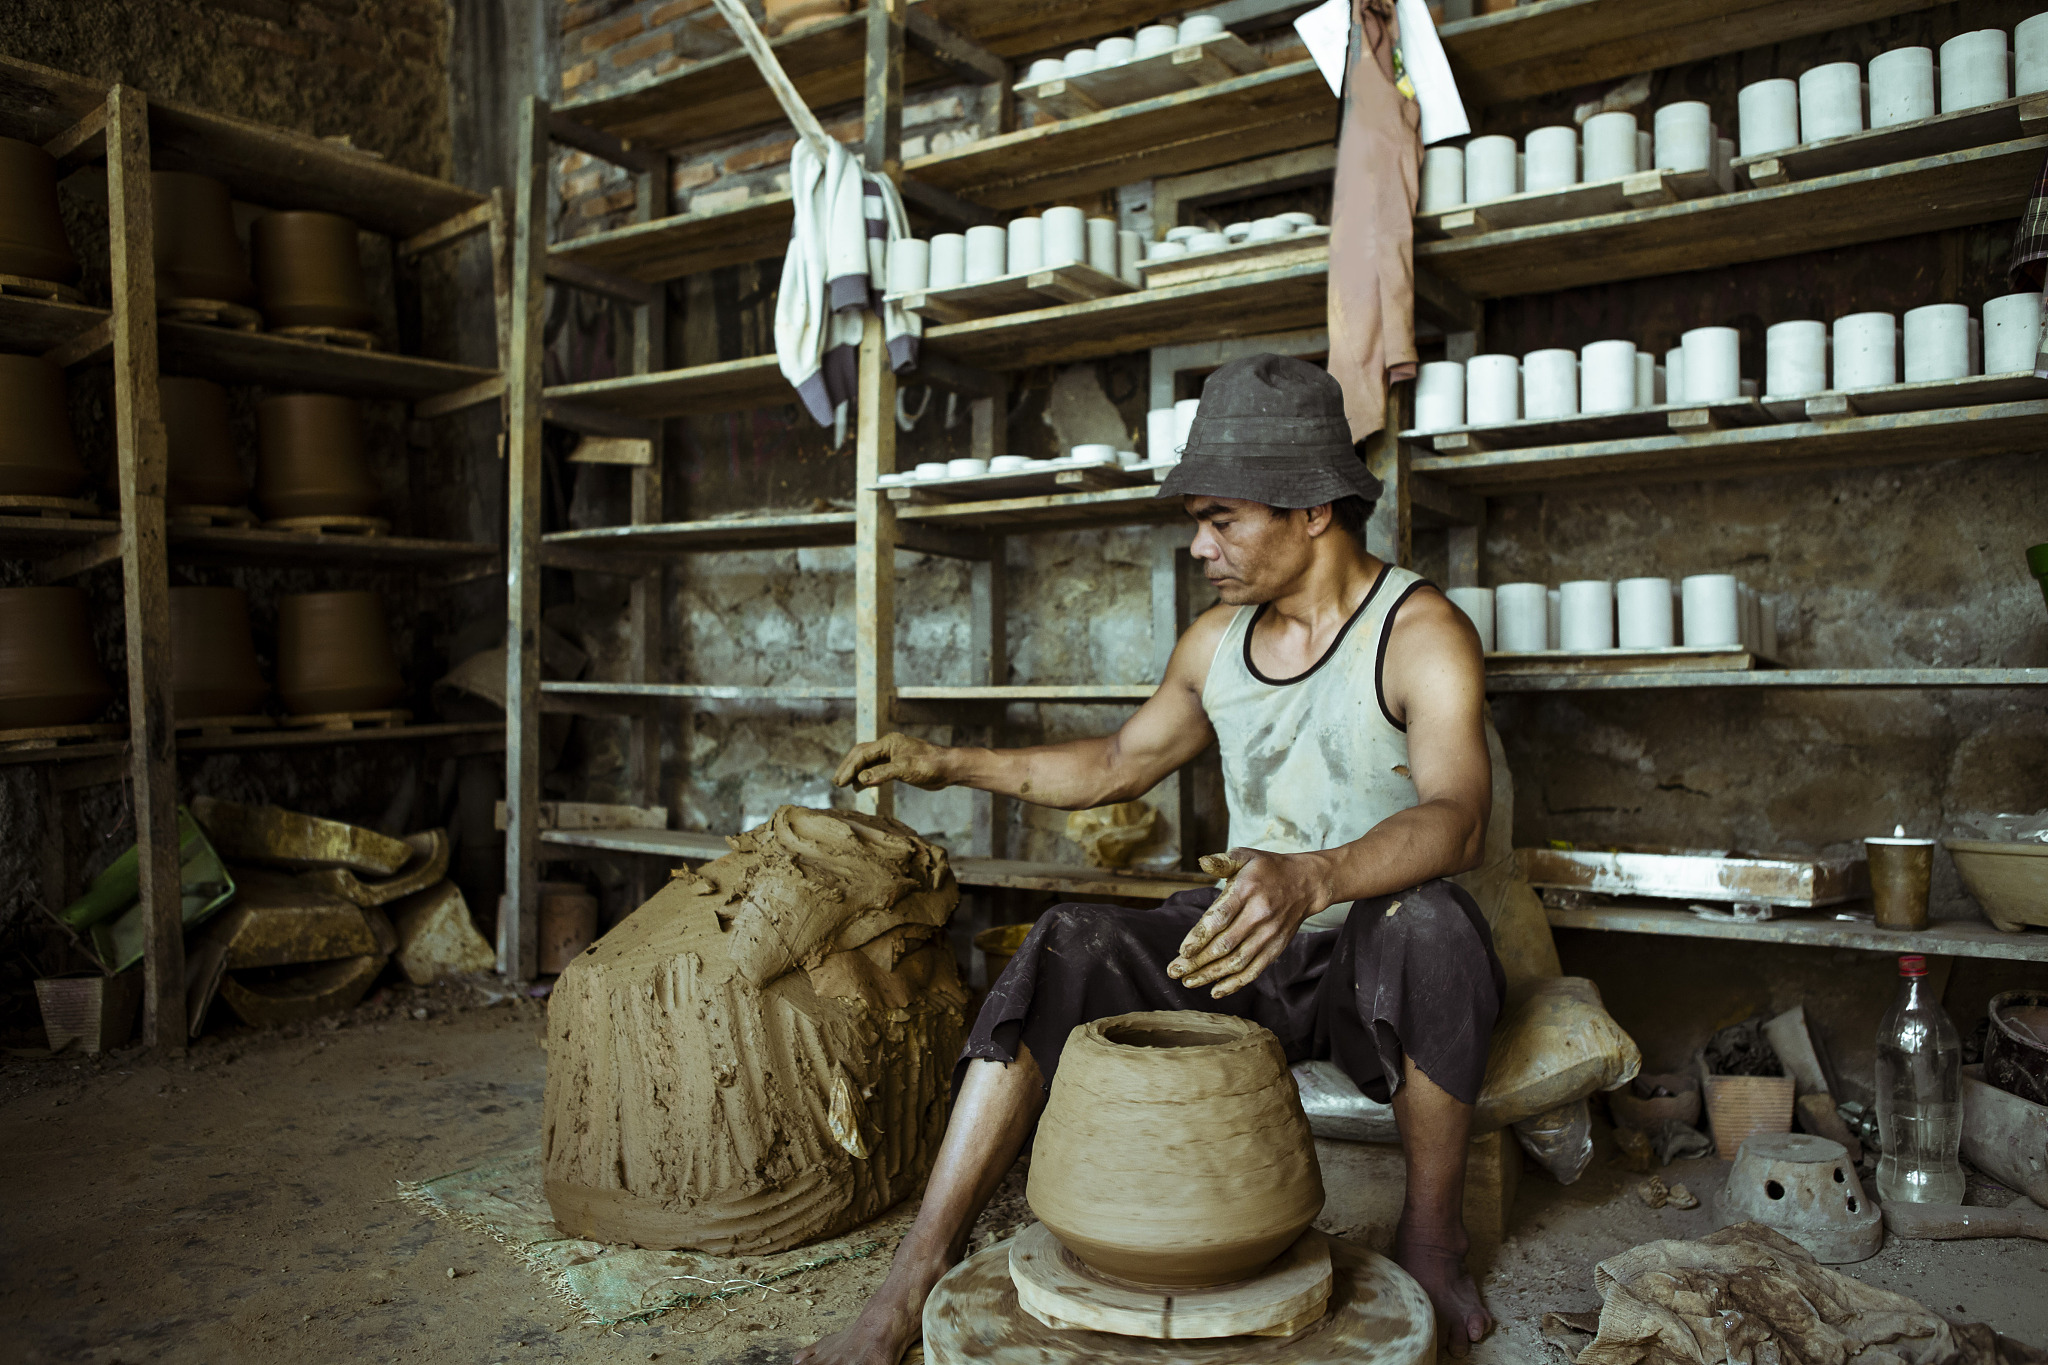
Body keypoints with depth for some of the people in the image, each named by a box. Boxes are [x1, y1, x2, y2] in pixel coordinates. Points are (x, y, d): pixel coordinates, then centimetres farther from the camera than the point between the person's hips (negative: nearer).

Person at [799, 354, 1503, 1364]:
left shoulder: (1421, 632, -13)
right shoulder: (1217, 641, 6)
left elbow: (1456, 817, -29)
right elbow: (1119, 763, 18)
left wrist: (1311, 879, -49)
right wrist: (951, 766, 11)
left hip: (1374, 958, -4)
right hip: (1247, 947, 5)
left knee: (1429, 921, -37)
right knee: (1065, 948, -19)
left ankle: (1431, 1236, -13)